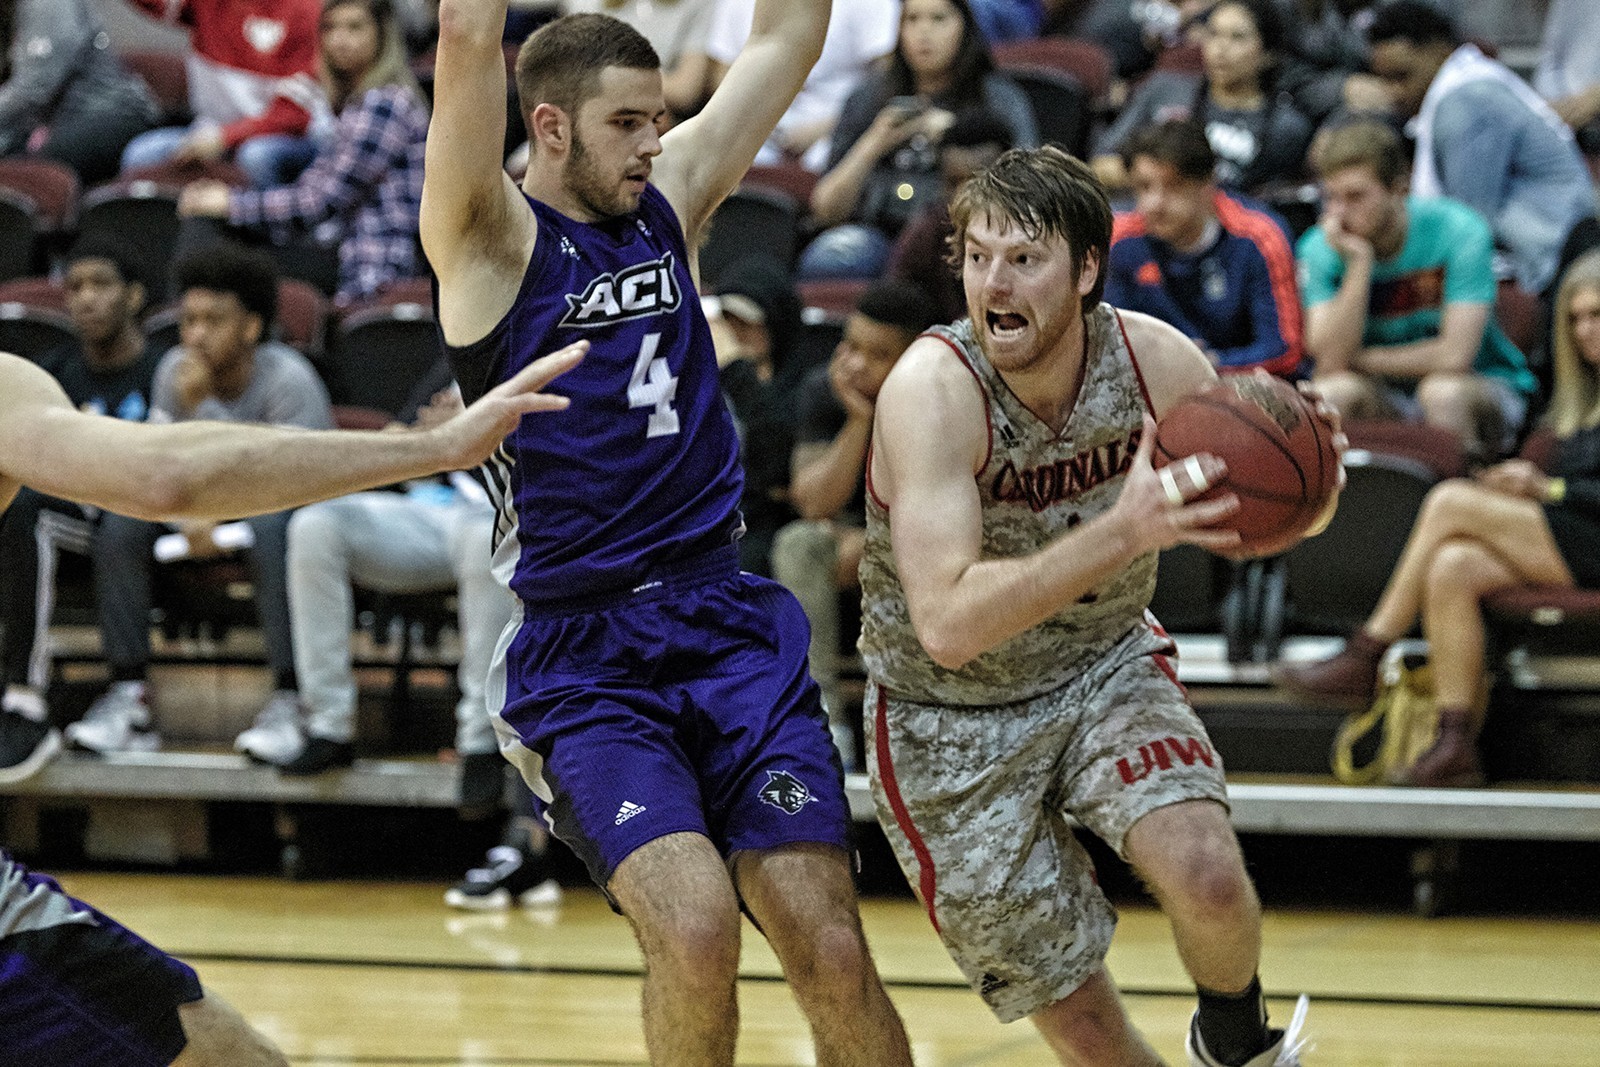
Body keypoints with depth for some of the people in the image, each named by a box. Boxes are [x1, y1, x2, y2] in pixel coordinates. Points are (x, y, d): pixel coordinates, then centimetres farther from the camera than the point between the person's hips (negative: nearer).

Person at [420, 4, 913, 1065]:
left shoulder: (671, 198, 11)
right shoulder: (492, 235, -3)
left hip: (731, 625, 4)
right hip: (582, 662, -4)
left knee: (832, 954, -6)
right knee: (696, 926, -24)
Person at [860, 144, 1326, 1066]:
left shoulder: (1156, 360, -17)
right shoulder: (933, 390, -30)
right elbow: (948, 625, -40)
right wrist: (1123, 532, -49)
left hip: (1105, 667, 2)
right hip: (951, 720, -2)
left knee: (1210, 881, -23)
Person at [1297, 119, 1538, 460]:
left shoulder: (1458, 231, -16)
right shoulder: (1319, 249, -8)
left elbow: (1454, 355, -22)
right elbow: (1330, 363, -20)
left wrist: (1361, 359, -12)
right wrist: (1358, 263, -25)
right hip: (1385, 396, 2)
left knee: (1442, 391, -35)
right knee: (1333, 391, -29)